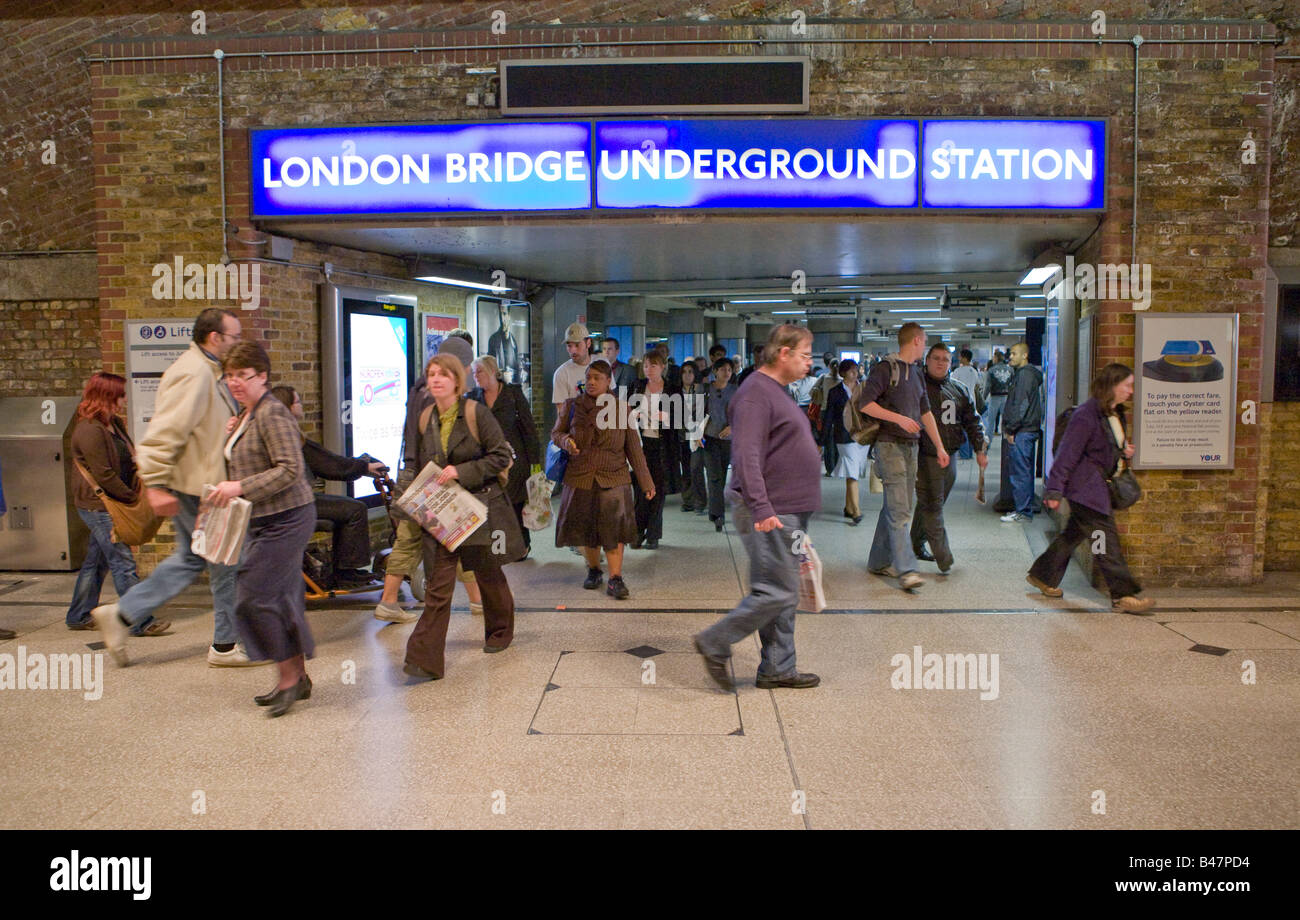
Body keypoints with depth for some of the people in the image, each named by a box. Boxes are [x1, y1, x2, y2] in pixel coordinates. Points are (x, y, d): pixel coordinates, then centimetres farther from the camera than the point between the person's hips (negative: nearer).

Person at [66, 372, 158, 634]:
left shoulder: (115, 424, 13)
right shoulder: (89, 430, -17)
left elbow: (128, 462, 22)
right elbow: (103, 475, -20)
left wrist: (138, 487, 6)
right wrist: (131, 497, -13)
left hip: (110, 504, 10)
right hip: (97, 505, -10)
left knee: (97, 561, 16)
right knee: (123, 563, -9)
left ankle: (78, 616, 27)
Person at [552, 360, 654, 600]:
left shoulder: (621, 408, 3)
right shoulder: (571, 406, 4)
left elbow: (633, 447, 5)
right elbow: (555, 433, 15)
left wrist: (646, 481, 3)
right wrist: (565, 441, -11)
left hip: (613, 480, -1)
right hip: (580, 479, 1)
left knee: (613, 529, -6)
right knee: (585, 529, 8)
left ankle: (615, 579, -2)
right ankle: (593, 570, 30)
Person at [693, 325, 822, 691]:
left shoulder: (777, 391, 18)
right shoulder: (756, 392, -15)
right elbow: (746, 454, -24)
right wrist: (761, 508, -30)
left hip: (787, 513, 10)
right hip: (769, 515, -10)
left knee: (783, 593, 13)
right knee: (777, 592, -7)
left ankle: (777, 669, 22)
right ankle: (715, 643, 6)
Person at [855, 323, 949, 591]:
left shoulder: (916, 375, 19)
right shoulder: (886, 368, -7)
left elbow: (925, 413, 22)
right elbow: (864, 403, -15)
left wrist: (940, 447, 18)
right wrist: (898, 418, -20)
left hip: (911, 446, 8)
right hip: (890, 445, -8)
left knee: (895, 507, 11)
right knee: (899, 510, -13)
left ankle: (879, 561, 21)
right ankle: (906, 570, -16)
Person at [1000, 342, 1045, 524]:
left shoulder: (1024, 374, -13)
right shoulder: (1026, 373, 19)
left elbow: (1021, 405, -18)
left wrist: (1010, 429, -15)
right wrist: (1010, 428, 18)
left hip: (1022, 432, -10)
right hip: (1029, 429, 10)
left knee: (1020, 473, -7)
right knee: (1025, 472, 14)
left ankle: (1023, 512, -4)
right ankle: (1025, 509, 20)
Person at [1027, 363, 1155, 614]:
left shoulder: (1115, 414, 11)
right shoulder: (1086, 415, -18)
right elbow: (1067, 454, -18)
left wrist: (1124, 451, 5)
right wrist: (1054, 490, -19)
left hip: (1101, 486, 10)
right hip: (1085, 488, -10)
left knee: (1074, 533, 15)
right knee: (1106, 539, -7)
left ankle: (1042, 576, 28)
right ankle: (1124, 594, -2)